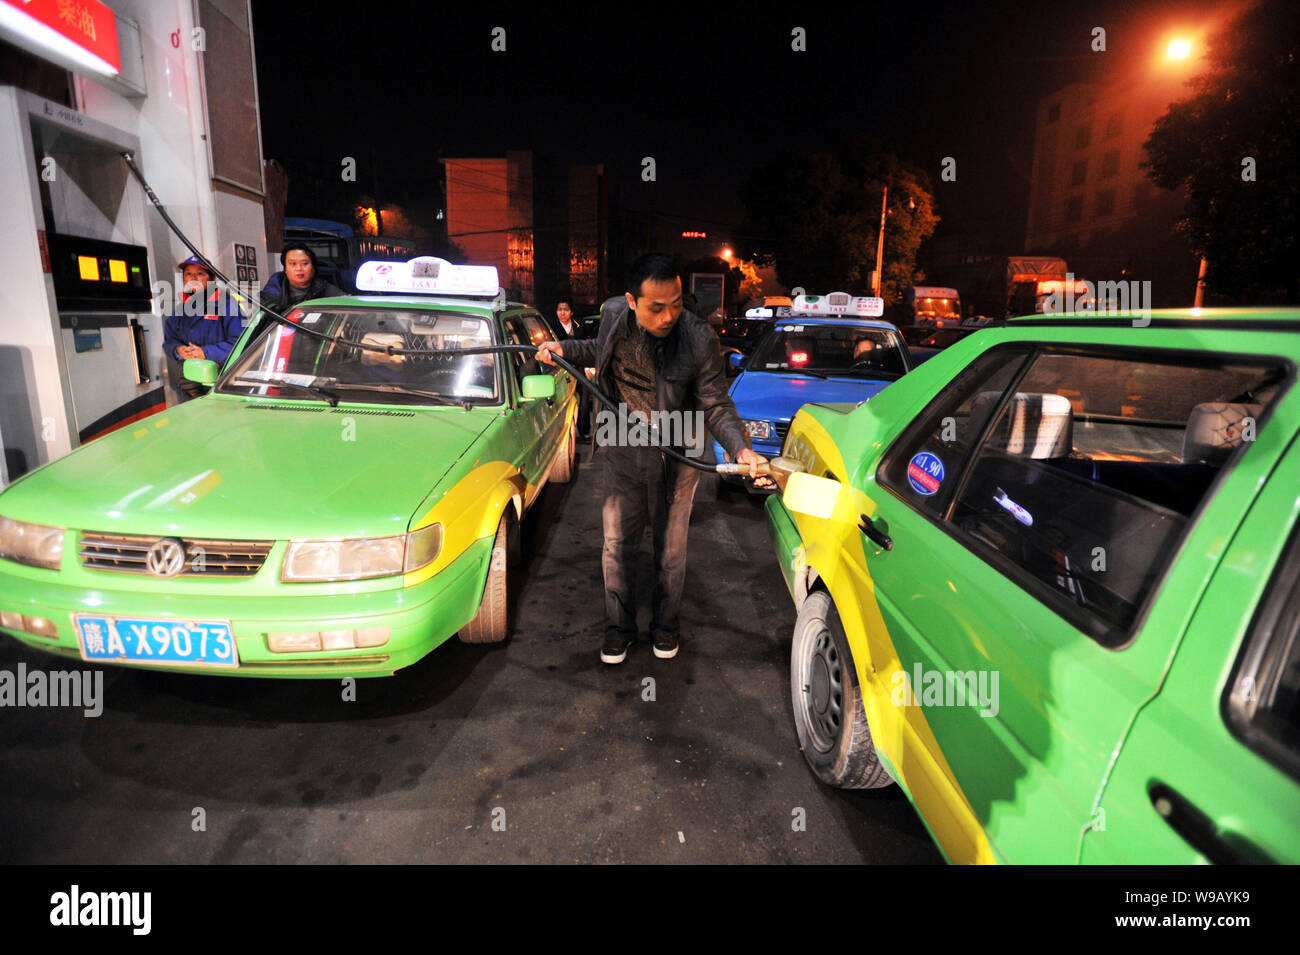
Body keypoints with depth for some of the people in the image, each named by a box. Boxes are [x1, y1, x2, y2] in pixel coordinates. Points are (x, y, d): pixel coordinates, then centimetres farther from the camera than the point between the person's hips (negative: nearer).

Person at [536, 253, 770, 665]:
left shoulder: (699, 339, -21)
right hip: (624, 451, 3)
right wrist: (564, 349, -2)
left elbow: (716, 407, -15)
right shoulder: (614, 315, -11)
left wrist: (741, 449, -32)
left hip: (677, 457, -2)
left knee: (671, 546, 12)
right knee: (618, 543, 10)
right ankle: (619, 627, 31)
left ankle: (665, 623, 36)